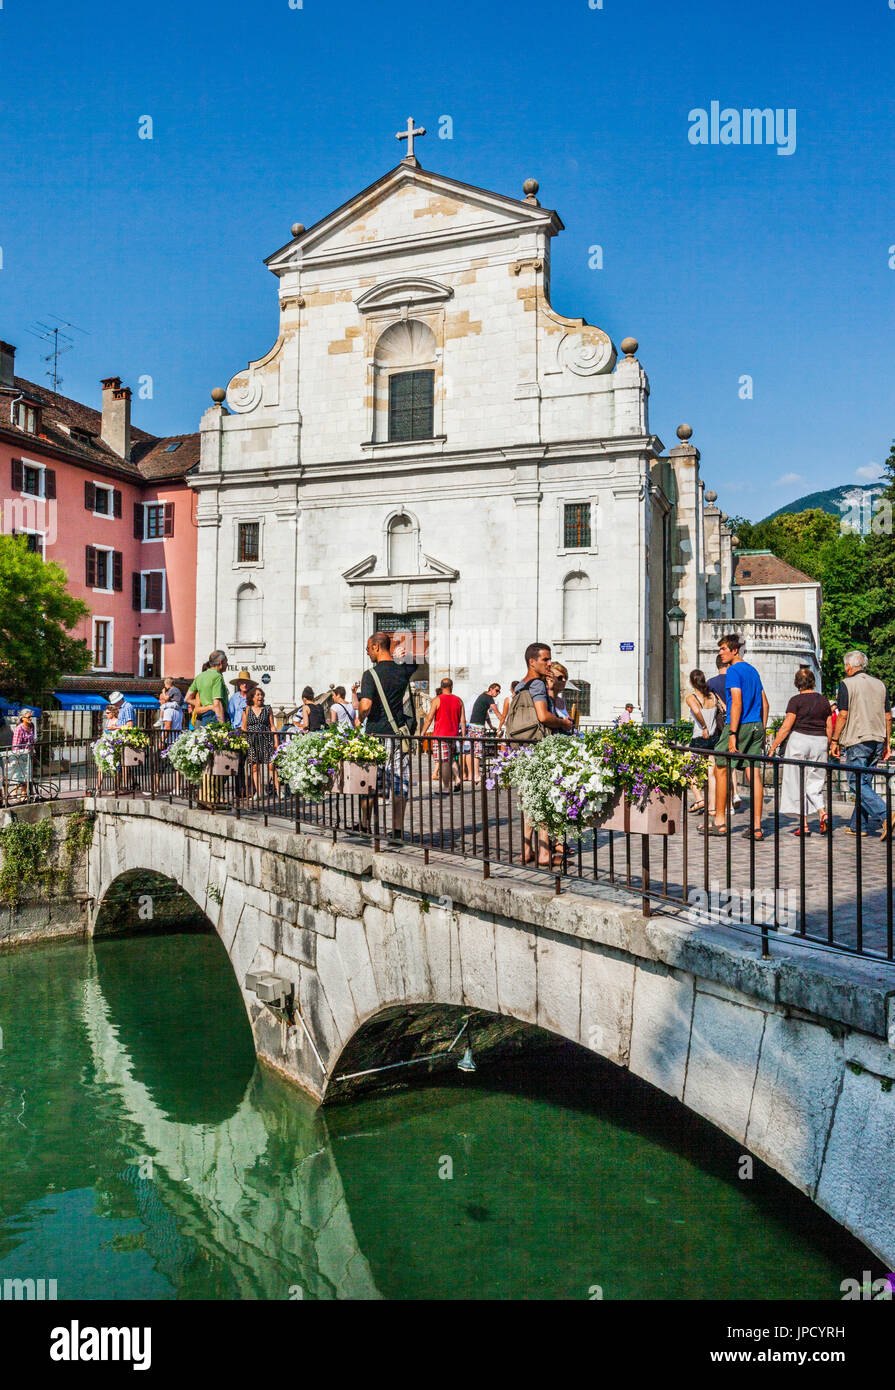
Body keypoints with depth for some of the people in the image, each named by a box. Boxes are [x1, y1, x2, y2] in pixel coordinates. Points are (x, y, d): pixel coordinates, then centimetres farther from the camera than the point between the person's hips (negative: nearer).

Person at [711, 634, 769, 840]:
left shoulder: (733, 671, -9)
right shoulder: (753, 670, 17)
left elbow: (737, 703, -18)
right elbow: (764, 703, 18)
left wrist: (732, 734, -20)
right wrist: (762, 732, 20)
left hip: (739, 725, -7)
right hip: (756, 726, 7)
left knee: (720, 770, 5)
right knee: (754, 774, 3)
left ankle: (720, 821, 8)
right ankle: (756, 827, 2)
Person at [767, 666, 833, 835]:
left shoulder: (796, 700, -7)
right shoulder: (824, 700, 7)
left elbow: (786, 727, -10)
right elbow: (829, 728, 9)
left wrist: (773, 747, -6)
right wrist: (827, 748, 21)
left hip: (799, 740, -4)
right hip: (820, 742, 4)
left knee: (798, 783, 4)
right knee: (814, 782, 14)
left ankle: (804, 824, 4)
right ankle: (822, 813, -10)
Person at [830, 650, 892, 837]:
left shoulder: (847, 684, -5)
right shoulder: (880, 684, 13)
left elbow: (843, 715, -10)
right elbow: (888, 717, 13)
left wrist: (834, 741, -4)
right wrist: (887, 743, 19)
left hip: (857, 740, -7)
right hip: (877, 740, 7)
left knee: (857, 783, -7)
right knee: (865, 783, 12)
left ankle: (885, 816, -23)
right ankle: (858, 826, 13)